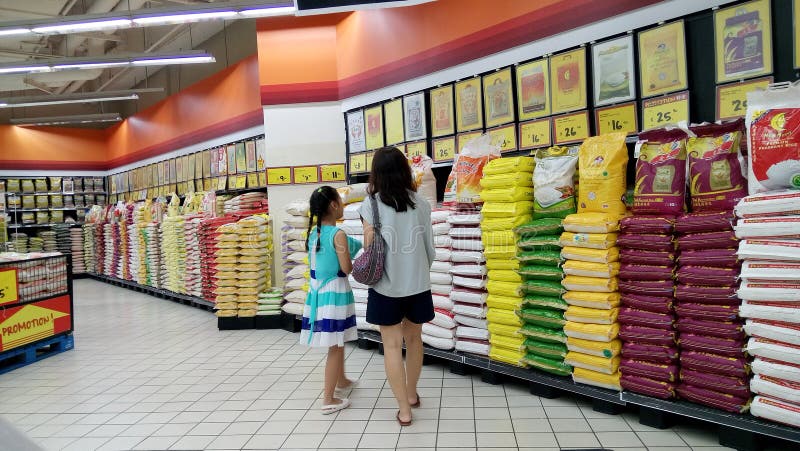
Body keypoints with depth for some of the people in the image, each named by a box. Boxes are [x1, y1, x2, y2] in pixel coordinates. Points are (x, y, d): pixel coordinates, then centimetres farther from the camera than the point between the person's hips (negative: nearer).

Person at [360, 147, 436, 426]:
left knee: (392, 345, 7)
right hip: (417, 283, 3)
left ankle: (404, 409, 11)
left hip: (386, 285, -2)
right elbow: (430, 248, 3)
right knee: (413, 339, 19)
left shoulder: (371, 204, -9)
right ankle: (411, 394, 37)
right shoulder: (420, 204, -2)